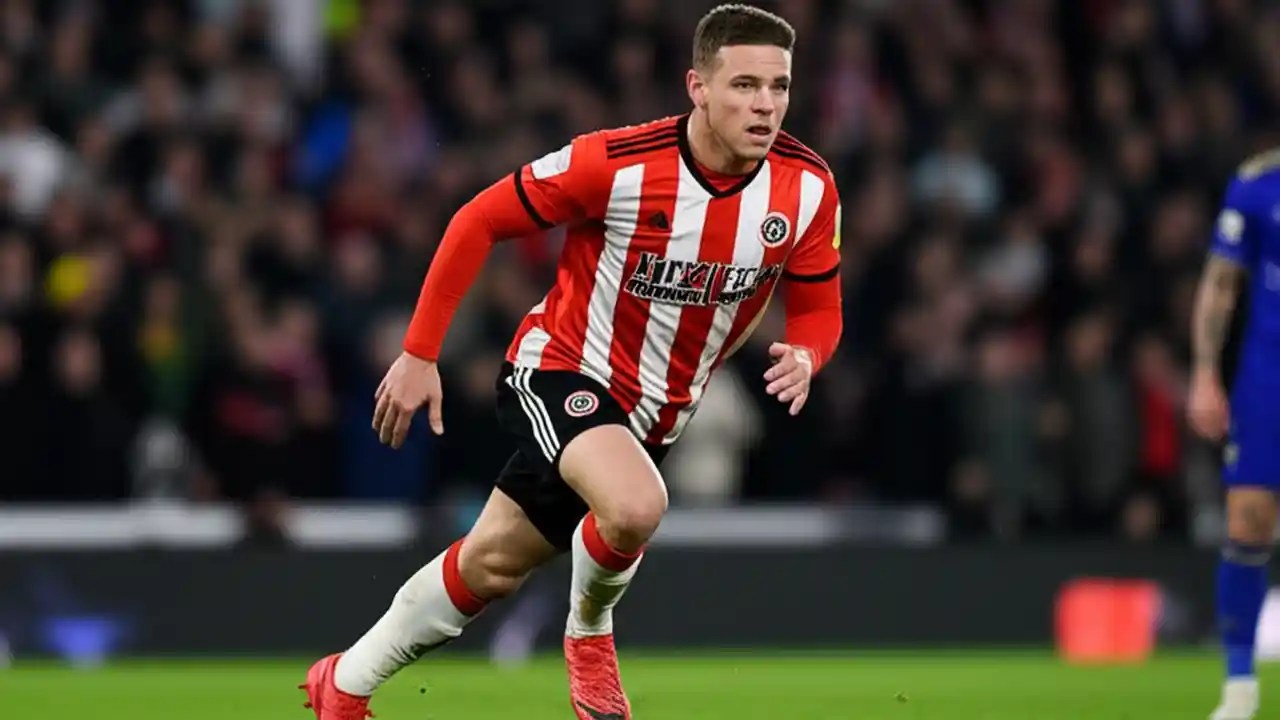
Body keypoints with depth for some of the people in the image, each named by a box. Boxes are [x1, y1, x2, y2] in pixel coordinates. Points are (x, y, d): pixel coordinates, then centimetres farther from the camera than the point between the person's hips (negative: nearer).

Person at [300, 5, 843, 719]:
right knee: (636, 505, -32)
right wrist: (420, 353, -11)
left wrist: (803, 356, -23)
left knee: (492, 564, 10)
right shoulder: (617, 164, -24)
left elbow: (819, 307, 1)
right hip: (561, 369, -5)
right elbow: (480, 221, -13)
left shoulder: (808, 187, -13)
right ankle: (590, 633, 1)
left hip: (657, 412, 5)